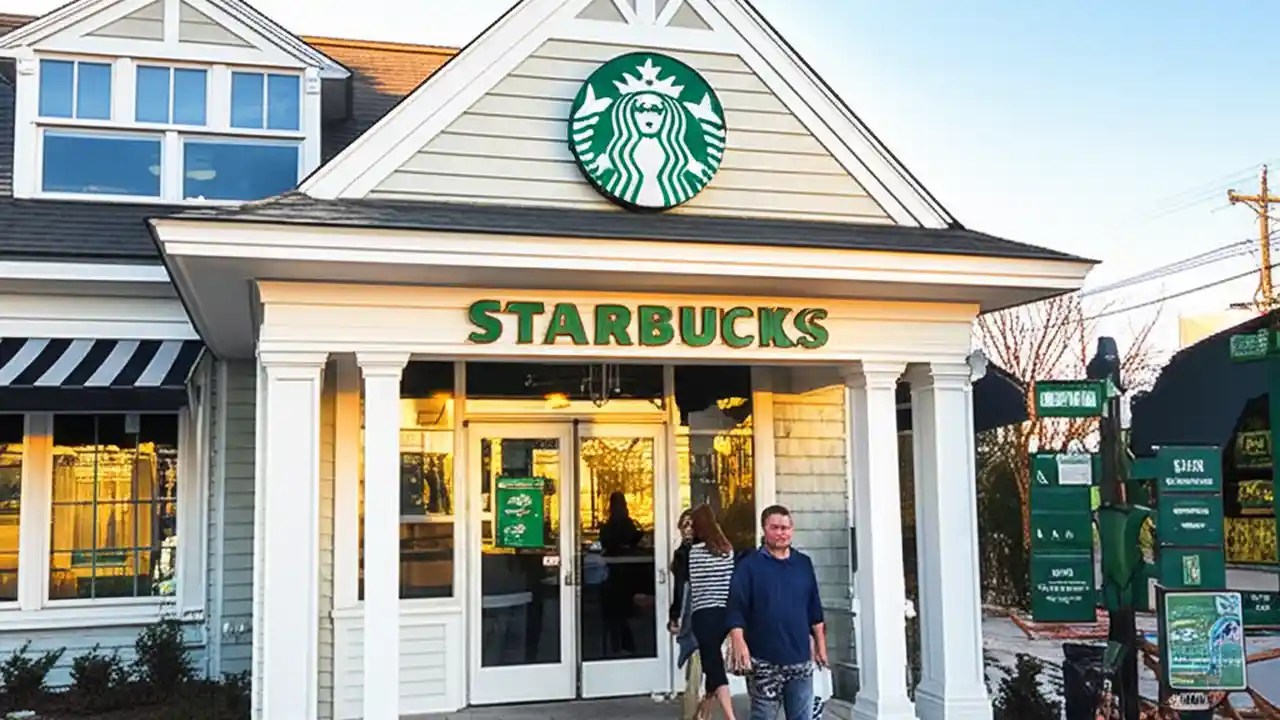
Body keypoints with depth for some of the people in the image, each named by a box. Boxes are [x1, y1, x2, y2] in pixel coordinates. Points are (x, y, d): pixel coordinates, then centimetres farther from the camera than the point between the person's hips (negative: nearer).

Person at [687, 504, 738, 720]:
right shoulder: (728, 549, 5)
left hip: (705, 614, -6)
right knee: (713, 661, 19)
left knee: (714, 665, -6)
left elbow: (693, 586, -5)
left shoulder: (695, 551, -9)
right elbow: (733, 583, 7)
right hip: (725, 612, 6)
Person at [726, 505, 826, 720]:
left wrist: (820, 644, 12)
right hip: (764, 660, -4)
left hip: (800, 657, 4)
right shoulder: (749, 565, -3)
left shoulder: (804, 563, 10)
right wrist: (739, 643, -20)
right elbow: (736, 609, -9)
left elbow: (814, 609, 15)